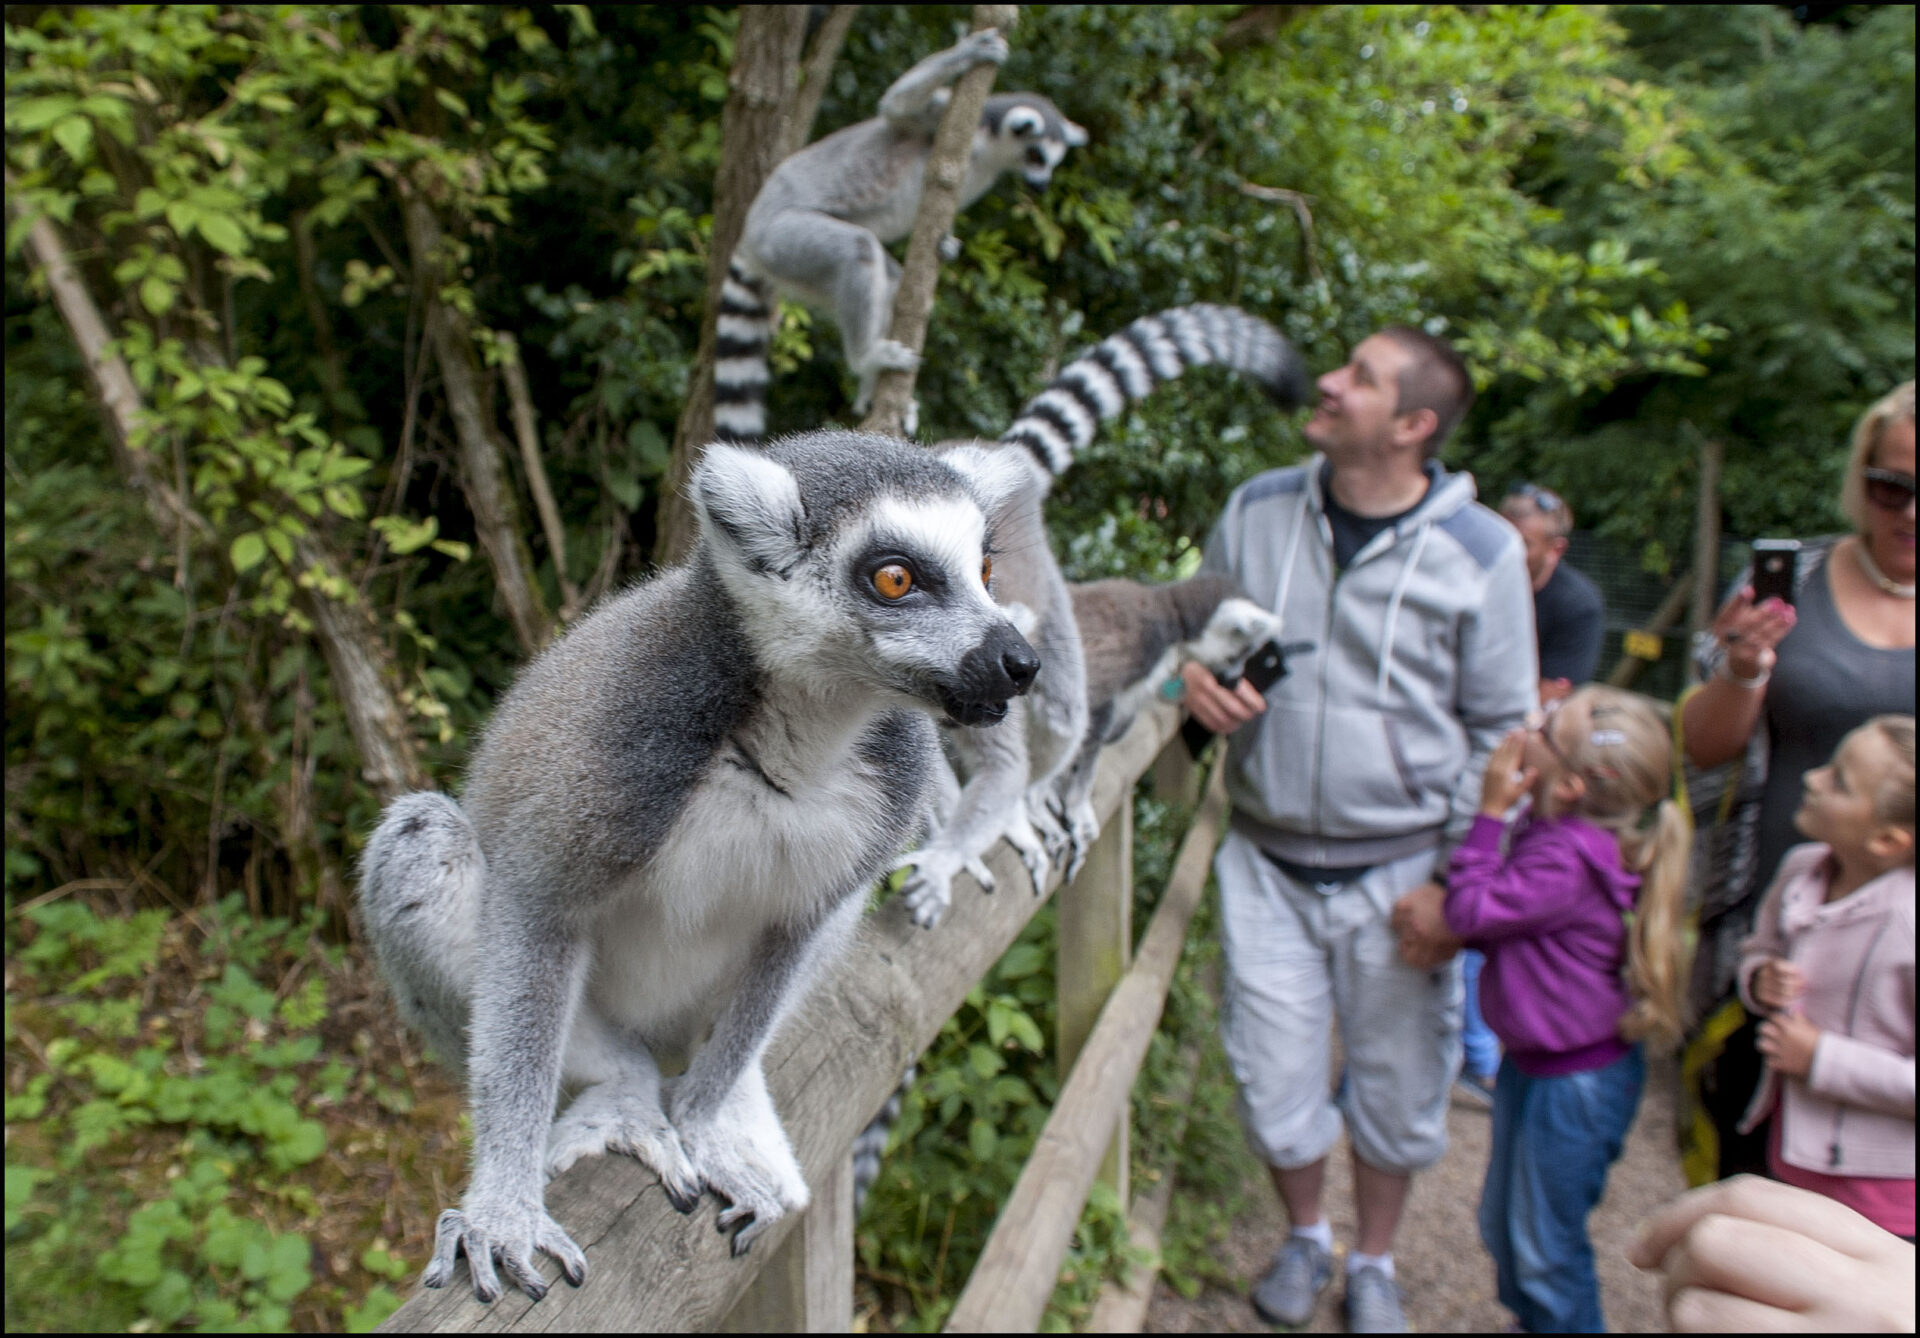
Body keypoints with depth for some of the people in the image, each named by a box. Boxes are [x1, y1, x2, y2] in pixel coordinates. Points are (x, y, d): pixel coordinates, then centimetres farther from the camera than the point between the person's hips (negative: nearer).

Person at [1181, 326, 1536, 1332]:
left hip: (1401, 867, -1)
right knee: (1274, 1079, 11)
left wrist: (1457, 879, -7)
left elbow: (1503, 732, -2)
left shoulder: (1480, 551, -9)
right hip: (1268, 860, 2)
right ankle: (1304, 1237, 42)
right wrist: (1195, 670, -10)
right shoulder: (1255, 511, -3)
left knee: (1398, 1086, 15)